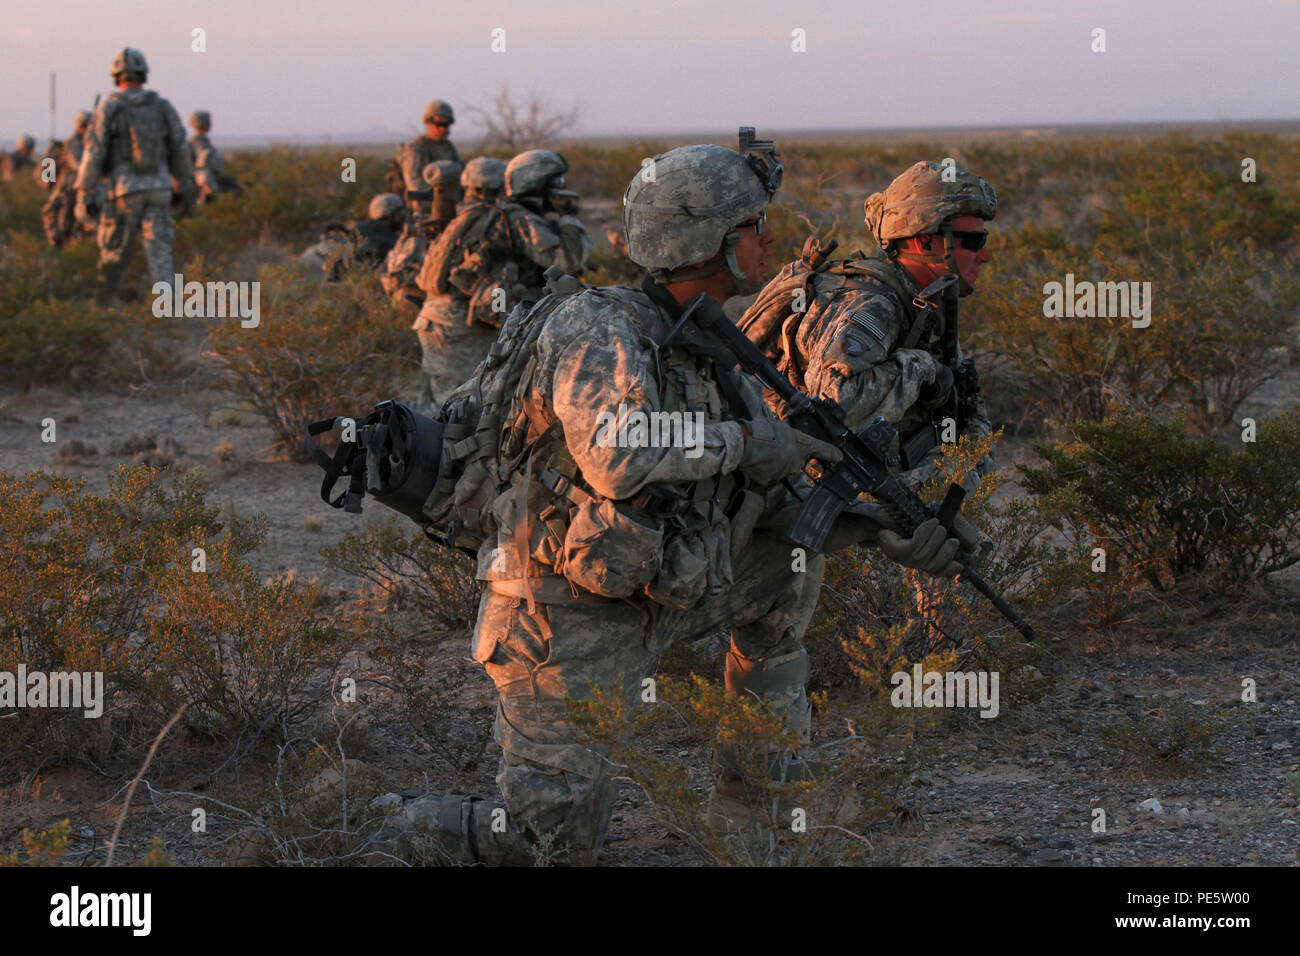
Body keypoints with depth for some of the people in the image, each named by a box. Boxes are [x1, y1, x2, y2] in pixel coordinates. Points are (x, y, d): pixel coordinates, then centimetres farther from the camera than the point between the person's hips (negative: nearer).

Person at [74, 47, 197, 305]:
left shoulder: (108, 107, -3)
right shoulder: (163, 107, 6)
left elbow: (93, 153, -7)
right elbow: (180, 152, 8)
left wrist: (85, 195, -5)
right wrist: (188, 190, 15)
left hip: (124, 189, -2)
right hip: (158, 188, 2)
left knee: (114, 250, 10)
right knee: (159, 250, -2)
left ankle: (105, 307, 22)